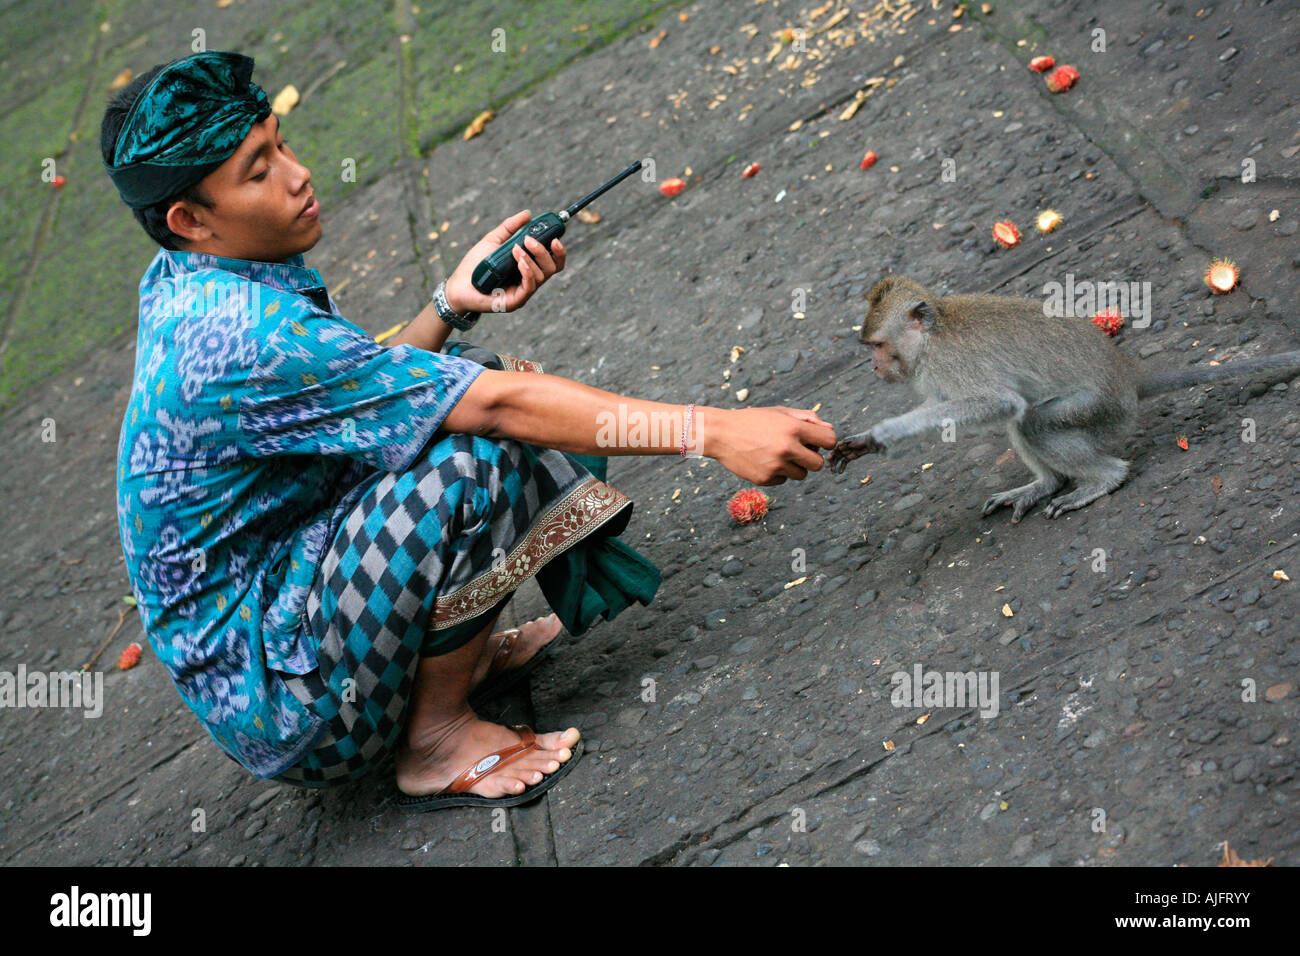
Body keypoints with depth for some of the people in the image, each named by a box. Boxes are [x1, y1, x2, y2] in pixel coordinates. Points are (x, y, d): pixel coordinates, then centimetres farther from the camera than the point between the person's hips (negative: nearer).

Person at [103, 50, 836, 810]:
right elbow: (498, 404, -30)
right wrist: (711, 430, -28)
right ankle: (437, 740, -12)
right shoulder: (238, 332, -27)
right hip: (277, 709, -9)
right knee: (477, 444, -29)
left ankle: (457, 649, 9)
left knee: (470, 384, 7)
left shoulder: (192, 284, 3)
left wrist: (453, 304, -7)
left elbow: (361, 390, 10)